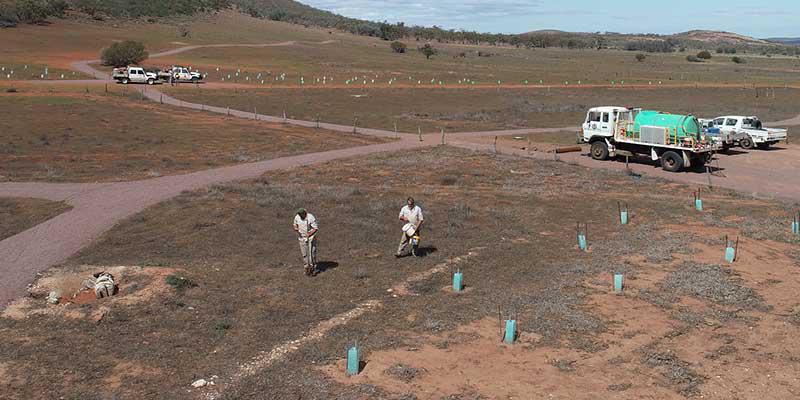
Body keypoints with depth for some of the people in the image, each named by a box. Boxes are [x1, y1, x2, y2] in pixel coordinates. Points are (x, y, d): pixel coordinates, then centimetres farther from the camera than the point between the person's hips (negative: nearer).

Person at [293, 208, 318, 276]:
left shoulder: (311, 218, -18)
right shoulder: (297, 217, -2)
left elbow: (316, 228, -16)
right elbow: (295, 225, 13)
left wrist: (309, 235, -28)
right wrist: (296, 228, -11)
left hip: (311, 237, -5)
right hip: (302, 237, 5)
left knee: (312, 253, -6)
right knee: (304, 254, 6)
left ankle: (313, 267, 3)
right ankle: (307, 268, 16)